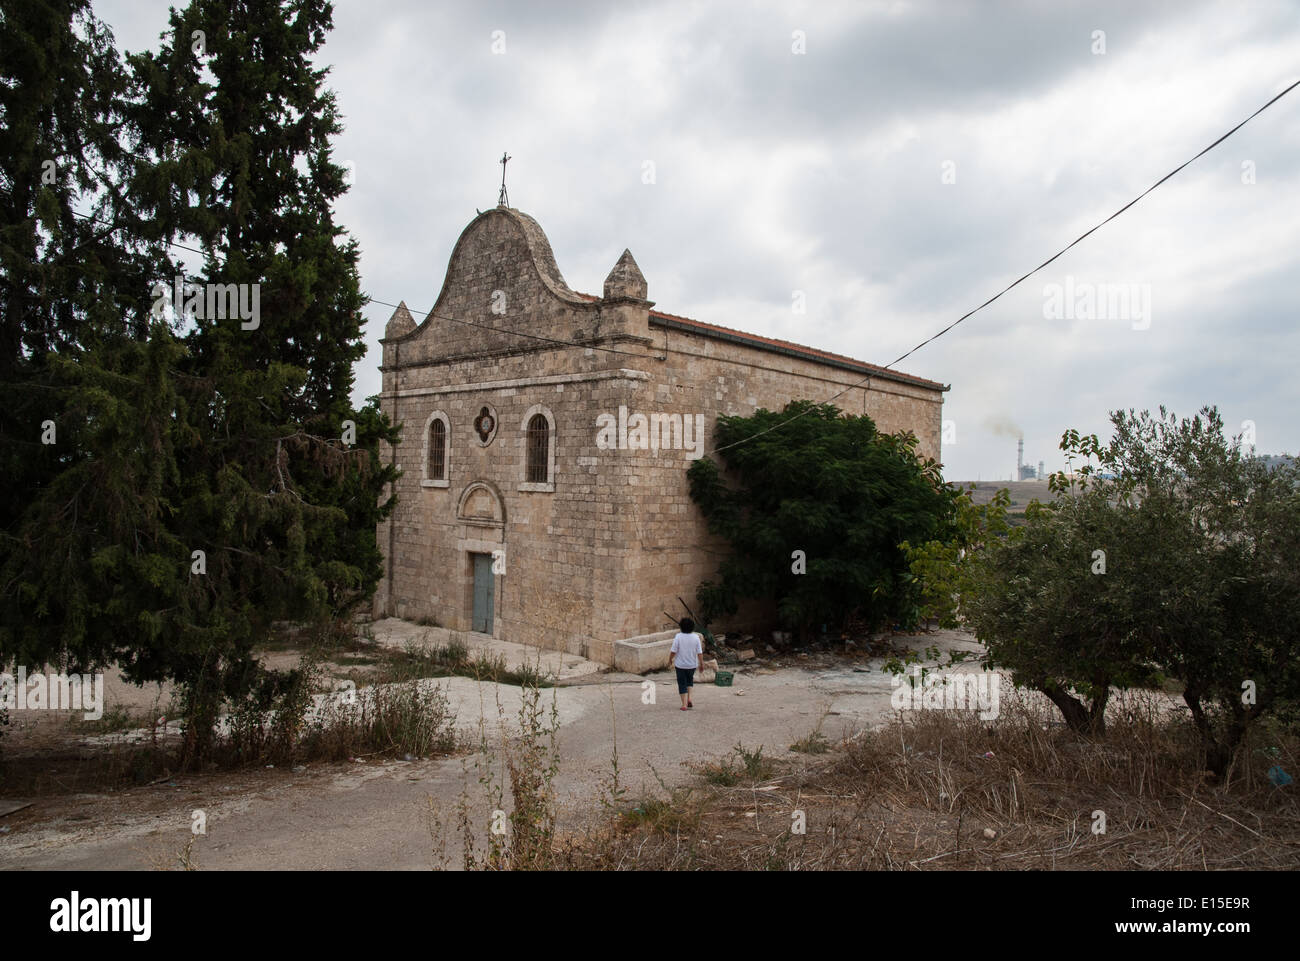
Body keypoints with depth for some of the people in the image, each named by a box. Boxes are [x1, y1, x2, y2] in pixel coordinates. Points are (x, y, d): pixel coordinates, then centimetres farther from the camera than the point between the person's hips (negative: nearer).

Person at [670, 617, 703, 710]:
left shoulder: (678, 637, -15)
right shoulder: (696, 637, -10)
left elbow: (673, 651, -14)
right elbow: (700, 653, -10)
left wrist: (671, 660, 4)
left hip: (680, 664, -2)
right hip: (692, 664, 2)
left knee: (682, 684, 8)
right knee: (690, 679, 27)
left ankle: (684, 704, 5)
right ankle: (689, 698, 14)